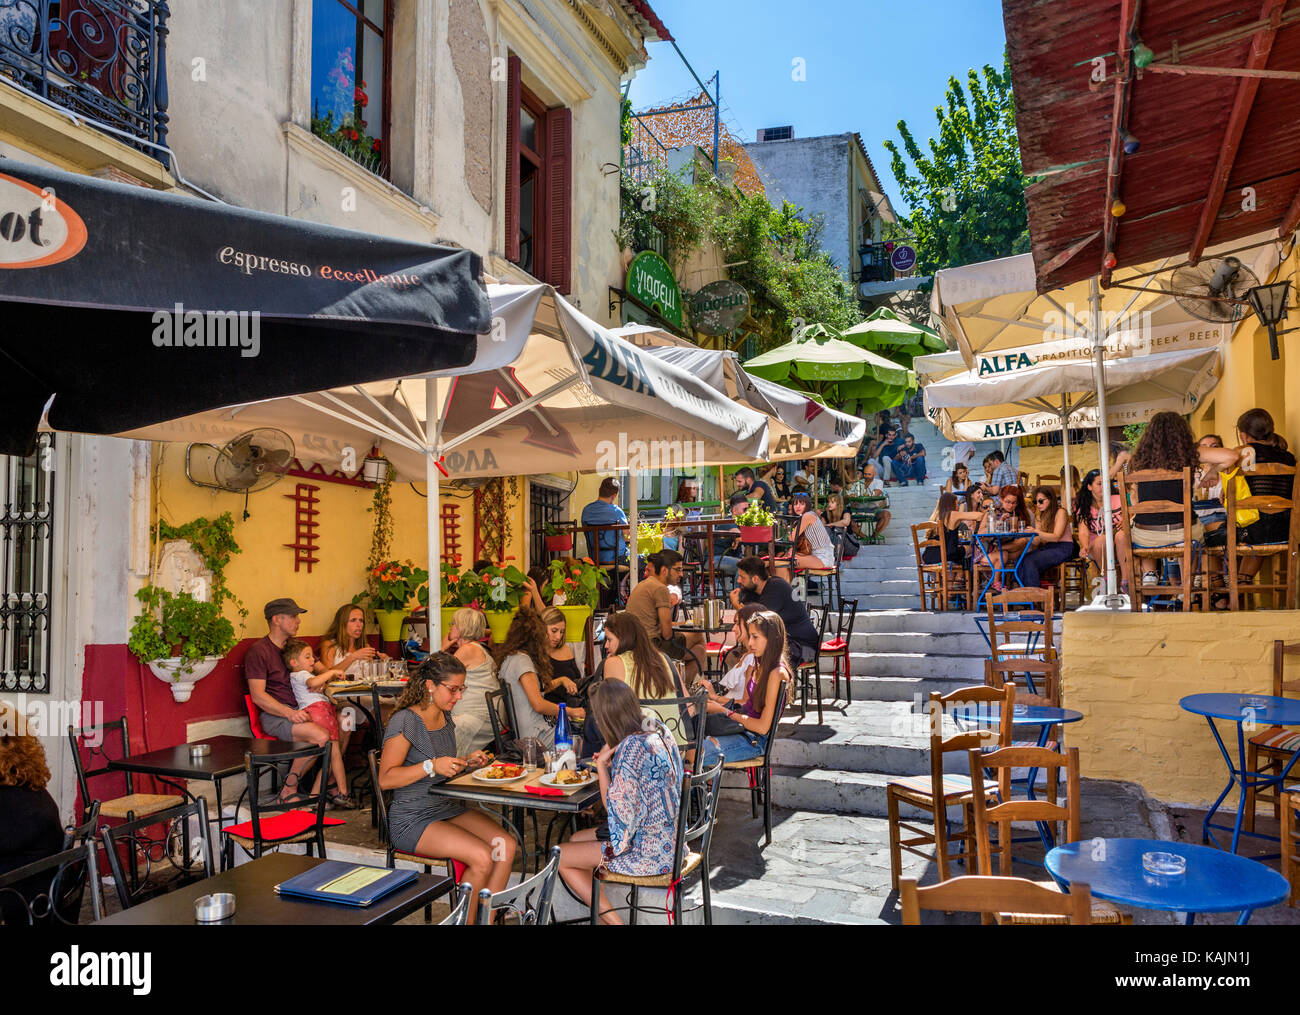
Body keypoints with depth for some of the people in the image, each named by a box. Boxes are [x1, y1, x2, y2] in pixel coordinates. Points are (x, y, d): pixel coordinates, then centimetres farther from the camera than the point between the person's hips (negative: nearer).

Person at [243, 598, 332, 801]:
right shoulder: (258, 651, -1)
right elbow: (258, 696, -9)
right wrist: (290, 713, -22)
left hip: (300, 711, 7)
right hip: (274, 715, -6)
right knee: (321, 736, -31)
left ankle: (315, 794, -17)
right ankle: (289, 789, -10)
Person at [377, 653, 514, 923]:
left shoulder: (445, 716, 11)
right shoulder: (405, 721, -15)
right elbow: (386, 779, -17)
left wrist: (466, 761, 4)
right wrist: (431, 766, -26)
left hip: (449, 809, 8)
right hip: (412, 819, -8)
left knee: (506, 845, -14)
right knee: (481, 857, -25)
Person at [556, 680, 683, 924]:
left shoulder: (632, 747, -25)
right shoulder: (658, 732, 2)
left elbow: (617, 809, -19)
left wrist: (602, 765, -12)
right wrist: (611, 764, 7)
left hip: (648, 851, -9)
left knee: (561, 856, 5)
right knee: (576, 839, 22)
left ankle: (611, 918, 13)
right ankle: (604, 915, 25)